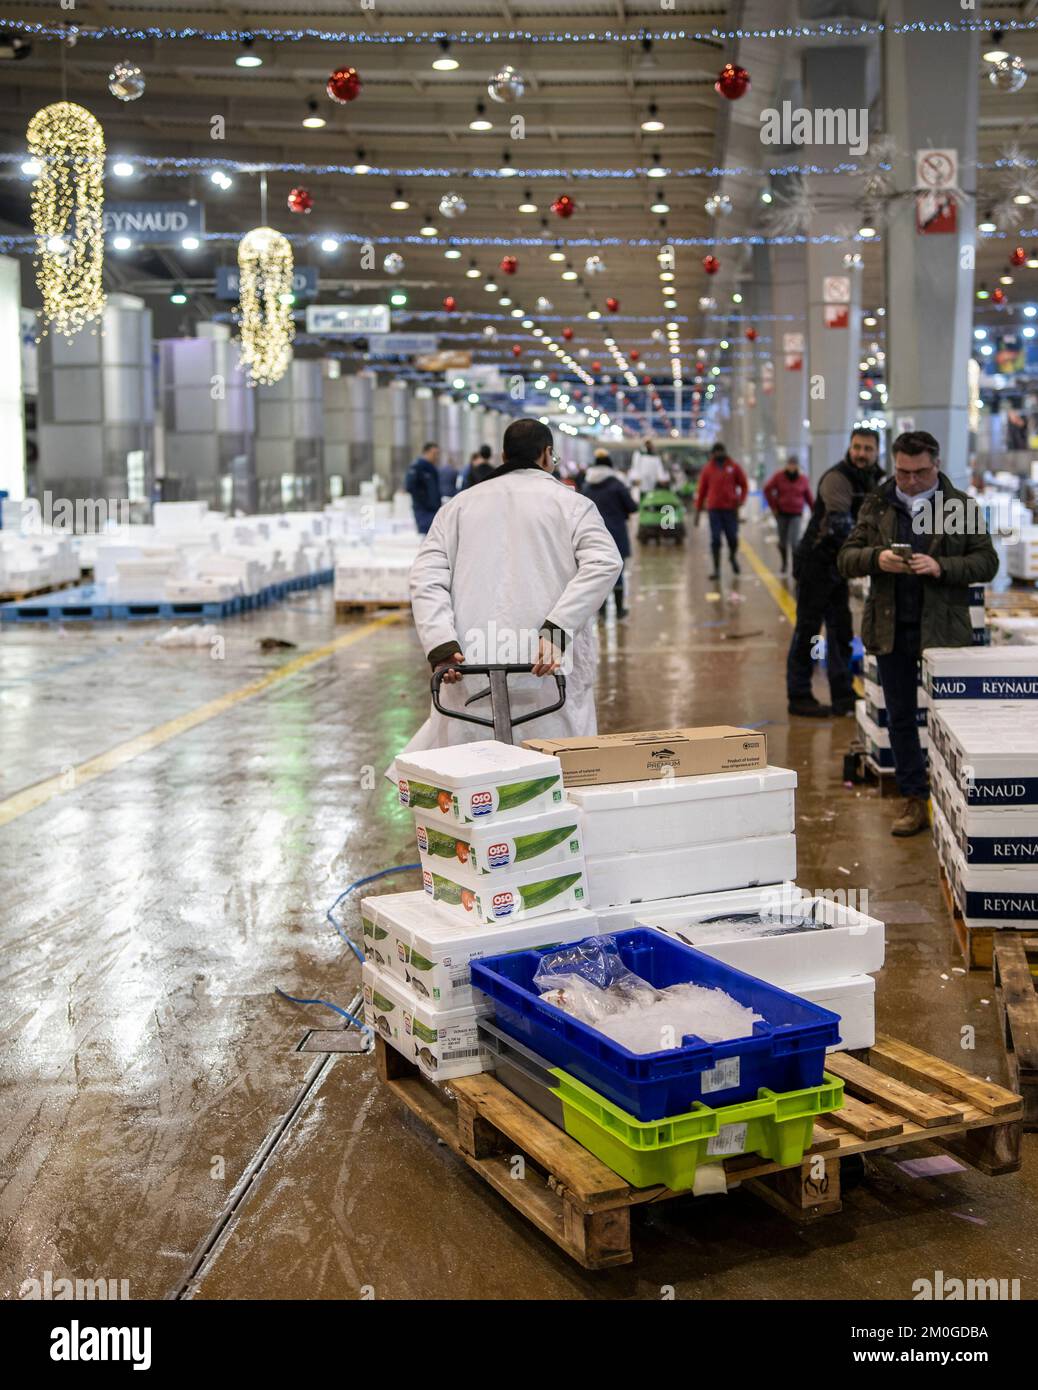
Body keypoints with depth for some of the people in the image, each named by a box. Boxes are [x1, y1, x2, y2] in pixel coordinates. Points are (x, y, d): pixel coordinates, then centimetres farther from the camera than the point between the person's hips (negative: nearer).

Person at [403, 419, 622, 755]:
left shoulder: (459, 505, 16)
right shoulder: (570, 502, 8)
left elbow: (426, 576, 3)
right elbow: (604, 562, -9)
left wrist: (442, 646, -6)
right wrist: (556, 630, -16)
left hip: (470, 665, 3)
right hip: (547, 666, -2)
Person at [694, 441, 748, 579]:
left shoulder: (734, 467, 4)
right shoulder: (708, 469, 6)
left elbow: (744, 485, 8)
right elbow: (701, 490, 9)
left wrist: (741, 500, -8)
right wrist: (698, 510, 8)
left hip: (731, 509, 0)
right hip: (714, 509, 0)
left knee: (732, 538, 2)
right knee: (715, 540, -2)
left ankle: (732, 556, 33)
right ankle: (716, 568, 4)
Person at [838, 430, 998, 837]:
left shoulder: (961, 505, 1)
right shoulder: (876, 505, 8)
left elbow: (986, 562, -2)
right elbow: (845, 559, 6)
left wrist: (941, 567, -18)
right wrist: (876, 559, -15)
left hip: (944, 631, -3)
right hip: (891, 631, 3)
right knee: (900, 719, 9)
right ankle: (914, 801, 19)